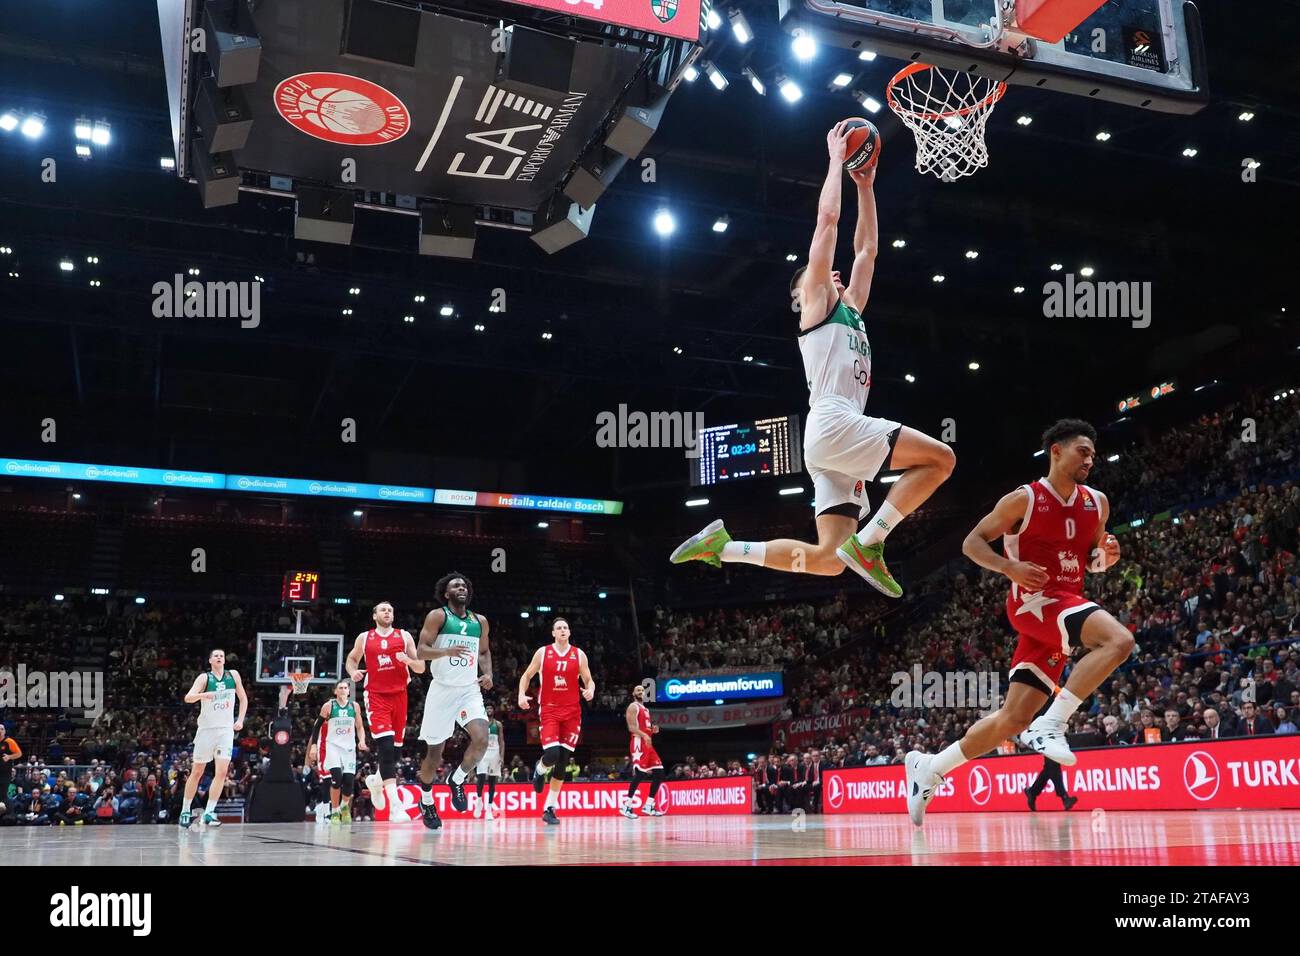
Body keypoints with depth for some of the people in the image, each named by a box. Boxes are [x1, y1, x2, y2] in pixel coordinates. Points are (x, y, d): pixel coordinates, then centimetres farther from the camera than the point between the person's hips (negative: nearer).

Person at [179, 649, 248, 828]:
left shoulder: (233, 675, 5)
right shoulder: (204, 678, -4)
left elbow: (243, 698, 15)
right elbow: (188, 698, -19)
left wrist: (240, 720, 3)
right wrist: (203, 695, -39)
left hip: (226, 729, 2)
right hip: (206, 728, -2)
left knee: (221, 772, -10)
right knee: (197, 772, 6)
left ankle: (209, 813, -7)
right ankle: (185, 811, 19)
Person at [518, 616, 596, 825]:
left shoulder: (579, 655, 4)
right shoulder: (543, 652, 1)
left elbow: (588, 680, 9)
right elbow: (526, 676, 8)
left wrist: (590, 690, -14)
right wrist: (522, 694, -10)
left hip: (572, 712, 2)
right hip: (549, 710, -2)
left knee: (562, 761, 2)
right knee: (552, 754, -21)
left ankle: (550, 808, 10)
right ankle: (540, 770, 17)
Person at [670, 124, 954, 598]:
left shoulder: (849, 311, 29)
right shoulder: (815, 304, 8)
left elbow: (867, 248, 35)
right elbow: (827, 218, 5)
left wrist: (865, 185, 36)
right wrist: (836, 158, 13)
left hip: (839, 437, 8)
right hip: (833, 425, -8)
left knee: (828, 560, 0)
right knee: (940, 458, -13)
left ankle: (723, 546, 3)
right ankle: (868, 541, -14)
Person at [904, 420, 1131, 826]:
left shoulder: (1096, 503, 11)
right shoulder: (1024, 499, -7)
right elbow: (972, 542, -3)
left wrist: (1105, 556, -1)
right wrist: (1010, 567, -20)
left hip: (1065, 606, 7)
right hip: (1034, 601, -6)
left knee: (1014, 718, 3)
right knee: (1119, 640, -30)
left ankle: (929, 768, 16)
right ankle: (1049, 724, -22)